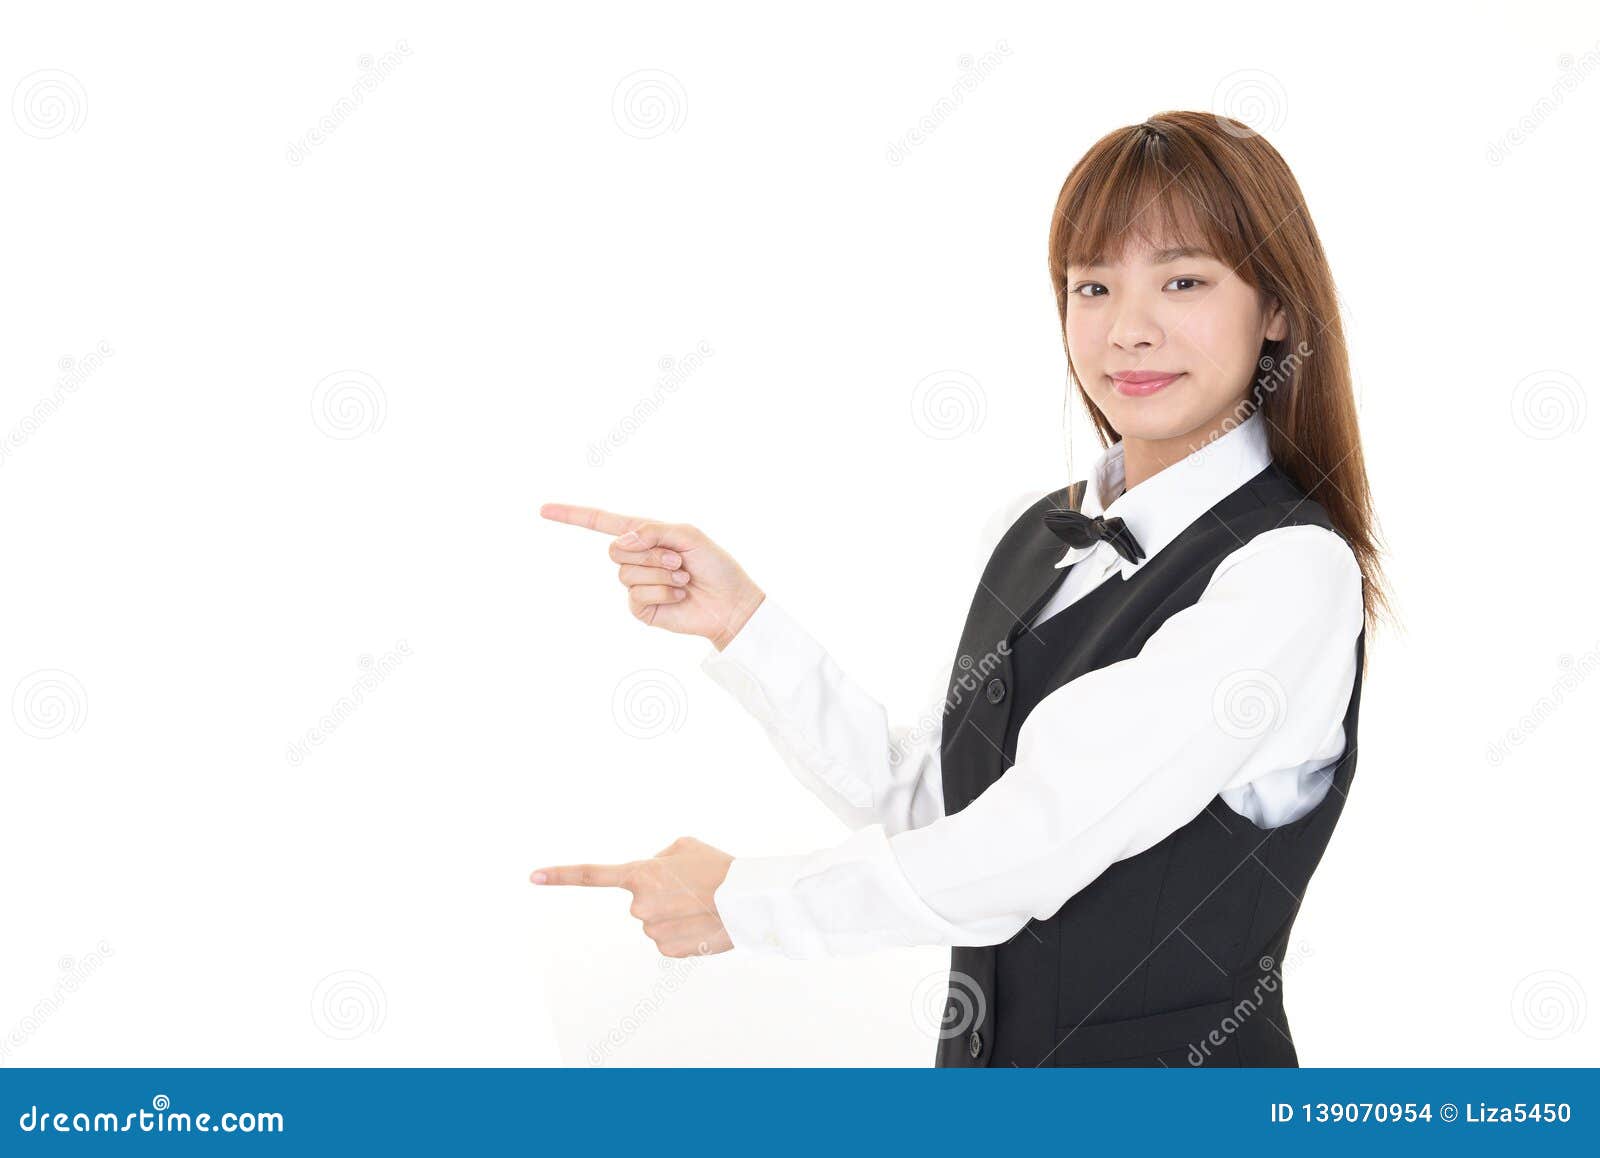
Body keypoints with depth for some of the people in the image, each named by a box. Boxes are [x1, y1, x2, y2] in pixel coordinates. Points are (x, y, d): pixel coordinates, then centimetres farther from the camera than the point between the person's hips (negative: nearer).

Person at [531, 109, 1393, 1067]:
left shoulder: (1291, 572, -20)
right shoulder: (1038, 538, 3)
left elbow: (1031, 846, -22)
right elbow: (921, 804, 0)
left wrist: (743, 900, -11)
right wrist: (739, 620, -8)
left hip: (1176, 1061, -6)